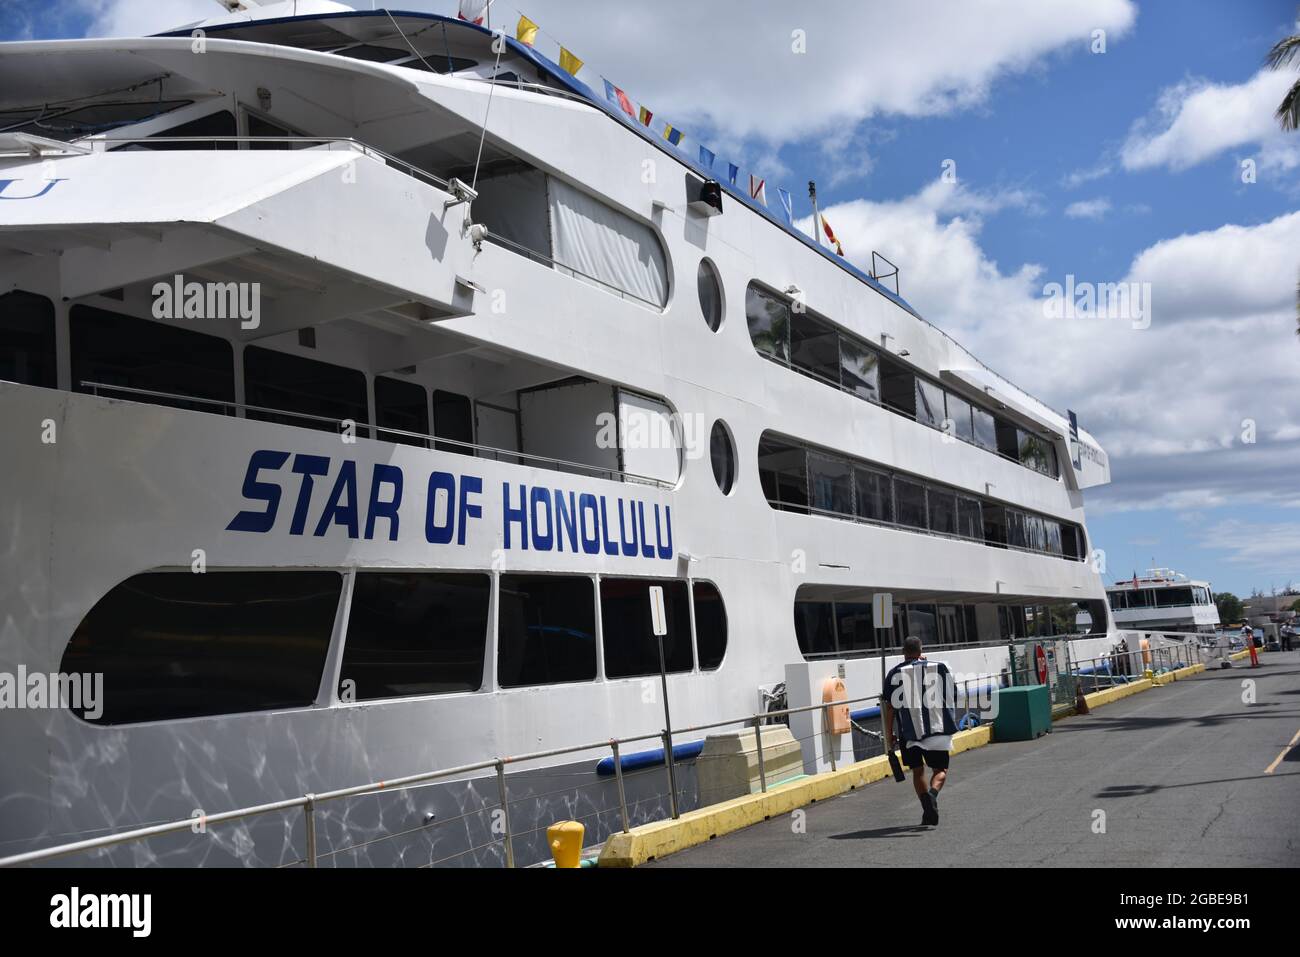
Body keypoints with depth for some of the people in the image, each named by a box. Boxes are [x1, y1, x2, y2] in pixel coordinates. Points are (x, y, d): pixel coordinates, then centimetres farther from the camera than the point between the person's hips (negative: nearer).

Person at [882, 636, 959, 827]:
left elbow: (890, 706, -2)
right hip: (936, 728, 0)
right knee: (940, 769, 10)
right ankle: (932, 794, -20)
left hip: (908, 730, 0)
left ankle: (927, 810, 4)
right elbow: (951, 698, 12)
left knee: (918, 771, 16)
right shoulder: (940, 667, 7)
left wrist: (889, 734, 2)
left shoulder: (895, 673, 2)